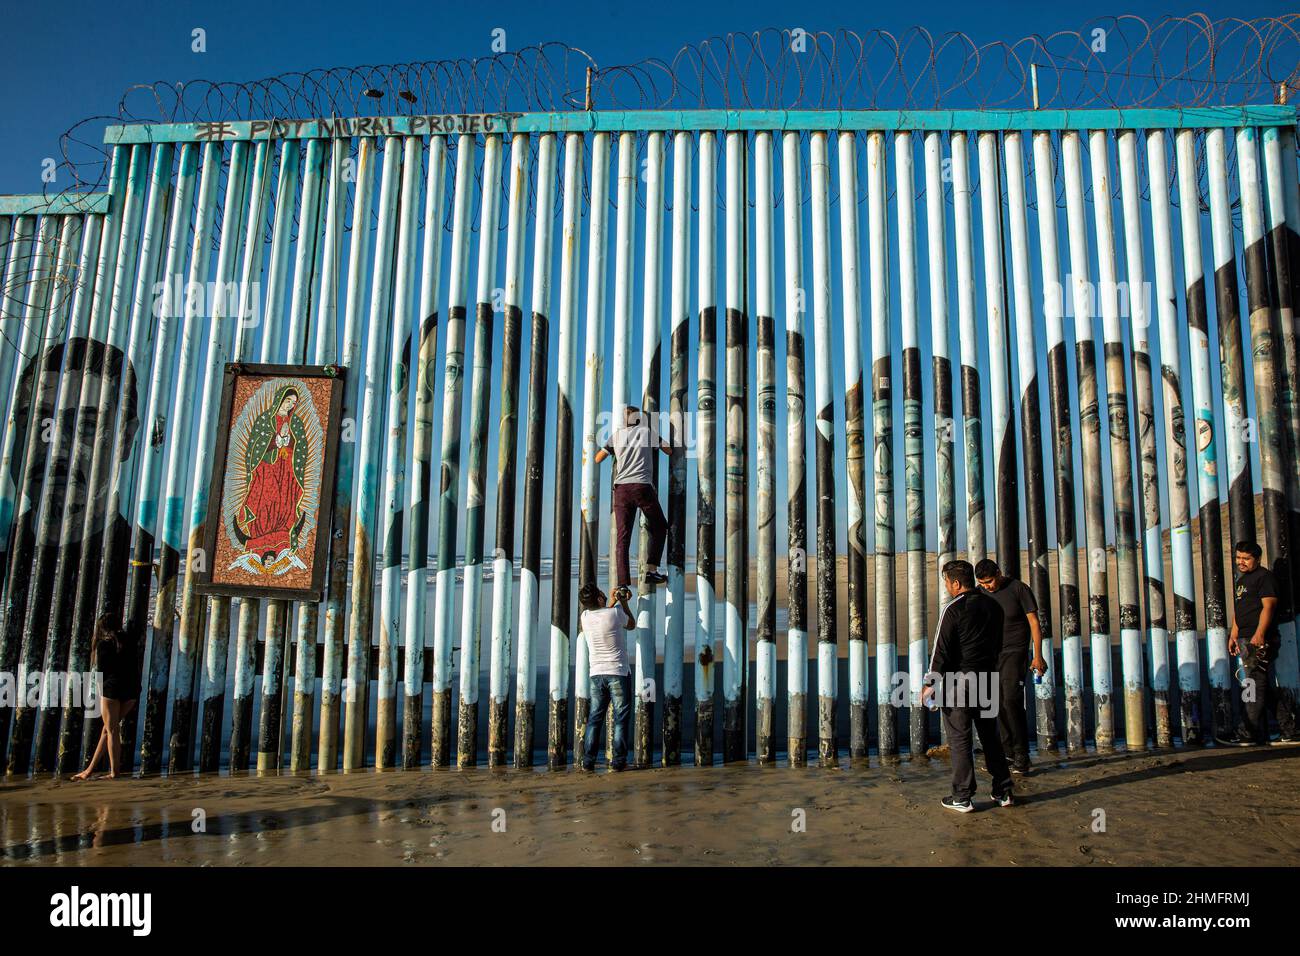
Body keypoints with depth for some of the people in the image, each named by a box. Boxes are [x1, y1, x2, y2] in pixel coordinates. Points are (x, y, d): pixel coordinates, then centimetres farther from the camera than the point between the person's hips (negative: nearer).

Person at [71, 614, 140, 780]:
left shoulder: (103, 644, 3)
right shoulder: (129, 642, 15)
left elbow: (101, 672, 0)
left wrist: (101, 694, 12)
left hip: (112, 687, -5)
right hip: (132, 689, 5)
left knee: (112, 730, 0)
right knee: (109, 728, 13)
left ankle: (114, 772, -2)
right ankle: (90, 769, 17)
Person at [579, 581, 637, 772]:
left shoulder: (585, 617, 0)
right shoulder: (615, 613, -13)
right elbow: (631, 624, 9)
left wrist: (612, 602, 28)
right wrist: (623, 602, 16)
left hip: (596, 673, 4)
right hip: (618, 672, -4)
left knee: (594, 718, 8)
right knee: (621, 718, 3)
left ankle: (588, 761, 6)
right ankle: (618, 761, 1)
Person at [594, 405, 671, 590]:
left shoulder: (616, 435, 16)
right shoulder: (647, 431, 13)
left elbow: (597, 459, 21)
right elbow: (669, 451, 22)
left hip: (621, 488, 2)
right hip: (643, 486, -2)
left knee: (622, 537, -1)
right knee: (659, 527, 17)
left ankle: (623, 583, -11)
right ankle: (651, 570, 6)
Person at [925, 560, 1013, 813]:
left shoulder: (954, 609, -14)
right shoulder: (993, 606, 8)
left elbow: (942, 649, -15)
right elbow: (998, 644, 17)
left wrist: (931, 682, -11)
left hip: (959, 680, -7)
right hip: (987, 679, 7)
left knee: (959, 738, 0)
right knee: (990, 735, 16)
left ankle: (962, 797, 3)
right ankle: (1003, 791, 20)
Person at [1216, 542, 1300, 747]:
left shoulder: (1264, 576, -5)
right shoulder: (1240, 580, 22)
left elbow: (1268, 606, -15)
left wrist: (1259, 634, -24)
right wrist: (1234, 634, 19)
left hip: (1260, 640, -9)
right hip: (1246, 640, 9)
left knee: (1254, 685, -9)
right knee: (1265, 687, 11)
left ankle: (1247, 734, -8)